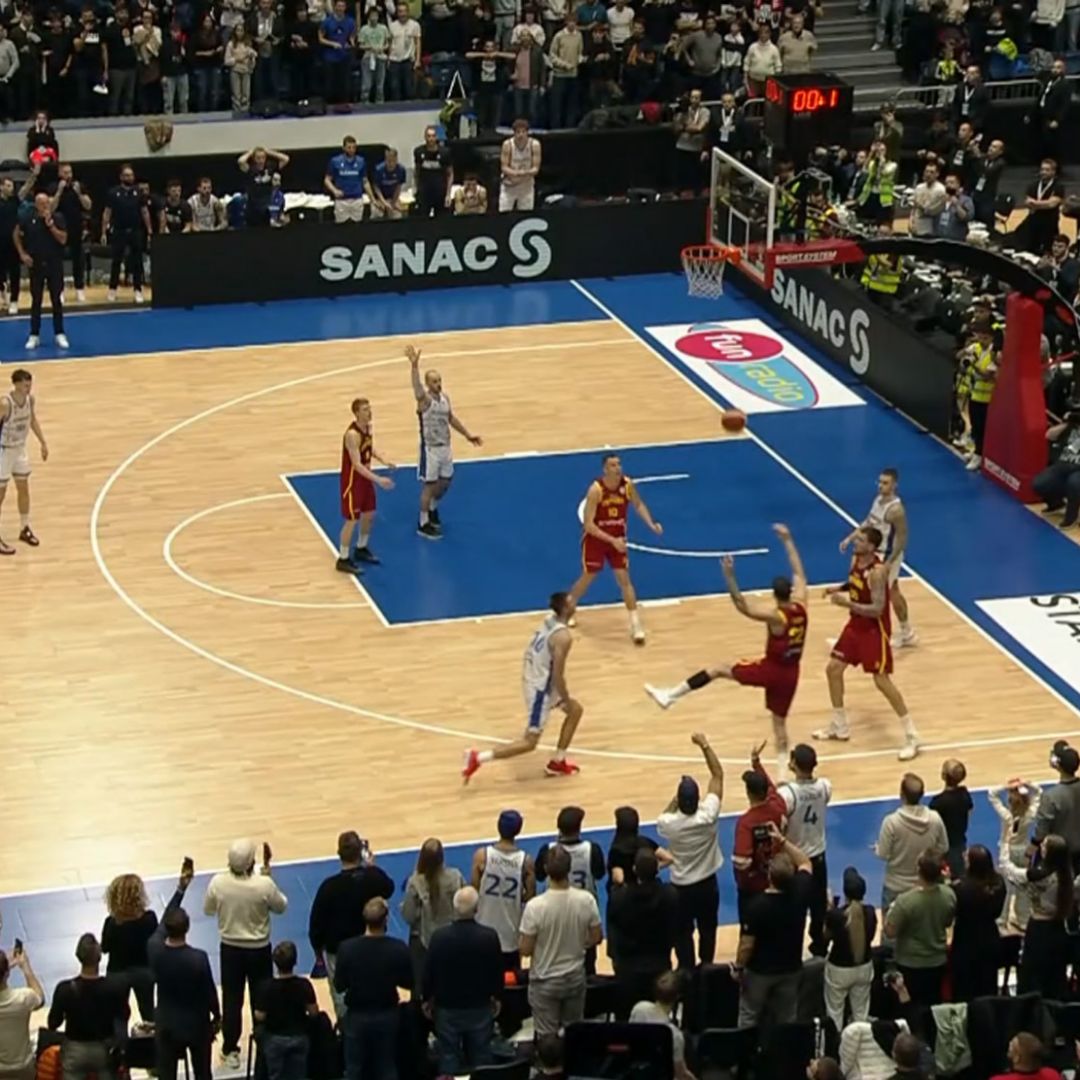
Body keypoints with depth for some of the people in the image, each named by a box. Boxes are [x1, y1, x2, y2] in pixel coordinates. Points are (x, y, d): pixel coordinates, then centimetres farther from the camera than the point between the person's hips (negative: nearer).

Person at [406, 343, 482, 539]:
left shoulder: (445, 398, 3)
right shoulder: (424, 399, -20)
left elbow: (452, 419, 18)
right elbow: (416, 386, -42)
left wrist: (468, 435, 18)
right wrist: (414, 365, -60)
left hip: (445, 447, 7)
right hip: (430, 449, -7)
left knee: (445, 482, 18)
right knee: (429, 485, 0)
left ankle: (432, 509, 44)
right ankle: (423, 524, 11)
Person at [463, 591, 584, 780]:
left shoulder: (549, 621, 3)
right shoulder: (563, 636, -25)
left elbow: (531, 653, 13)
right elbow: (558, 676, -25)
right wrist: (566, 701, -10)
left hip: (535, 680, 10)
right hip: (541, 688, -10)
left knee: (575, 710, 23)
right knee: (530, 742, 0)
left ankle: (557, 763, 27)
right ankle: (477, 758, -4)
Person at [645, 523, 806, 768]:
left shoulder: (775, 616, -23)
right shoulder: (801, 606, -7)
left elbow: (742, 606, -31)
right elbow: (799, 573, 6)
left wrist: (729, 576, -40)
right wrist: (787, 540, 11)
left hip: (771, 669, -6)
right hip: (790, 674, 6)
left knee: (719, 669, 3)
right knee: (780, 722, 14)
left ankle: (670, 695, 0)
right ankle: (783, 770, 13)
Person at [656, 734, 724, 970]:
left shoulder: (668, 824, -26)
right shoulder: (707, 816, -26)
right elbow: (718, 775, -18)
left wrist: (676, 800, -2)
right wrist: (705, 746, -15)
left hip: (681, 886, -1)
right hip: (707, 883, 1)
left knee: (683, 933, 13)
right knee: (708, 930, 19)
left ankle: (686, 971, 17)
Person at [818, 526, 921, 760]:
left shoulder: (877, 572, -27)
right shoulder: (856, 559, -1)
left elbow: (877, 609, -28)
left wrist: (847, 603, -32)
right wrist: (840, 588, 1)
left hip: (874, 629, -9)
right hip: (856, 624, 9)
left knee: (882, 681, -9)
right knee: (833, 669, 12)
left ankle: (912, 737, 0)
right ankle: (839, 727, 27)